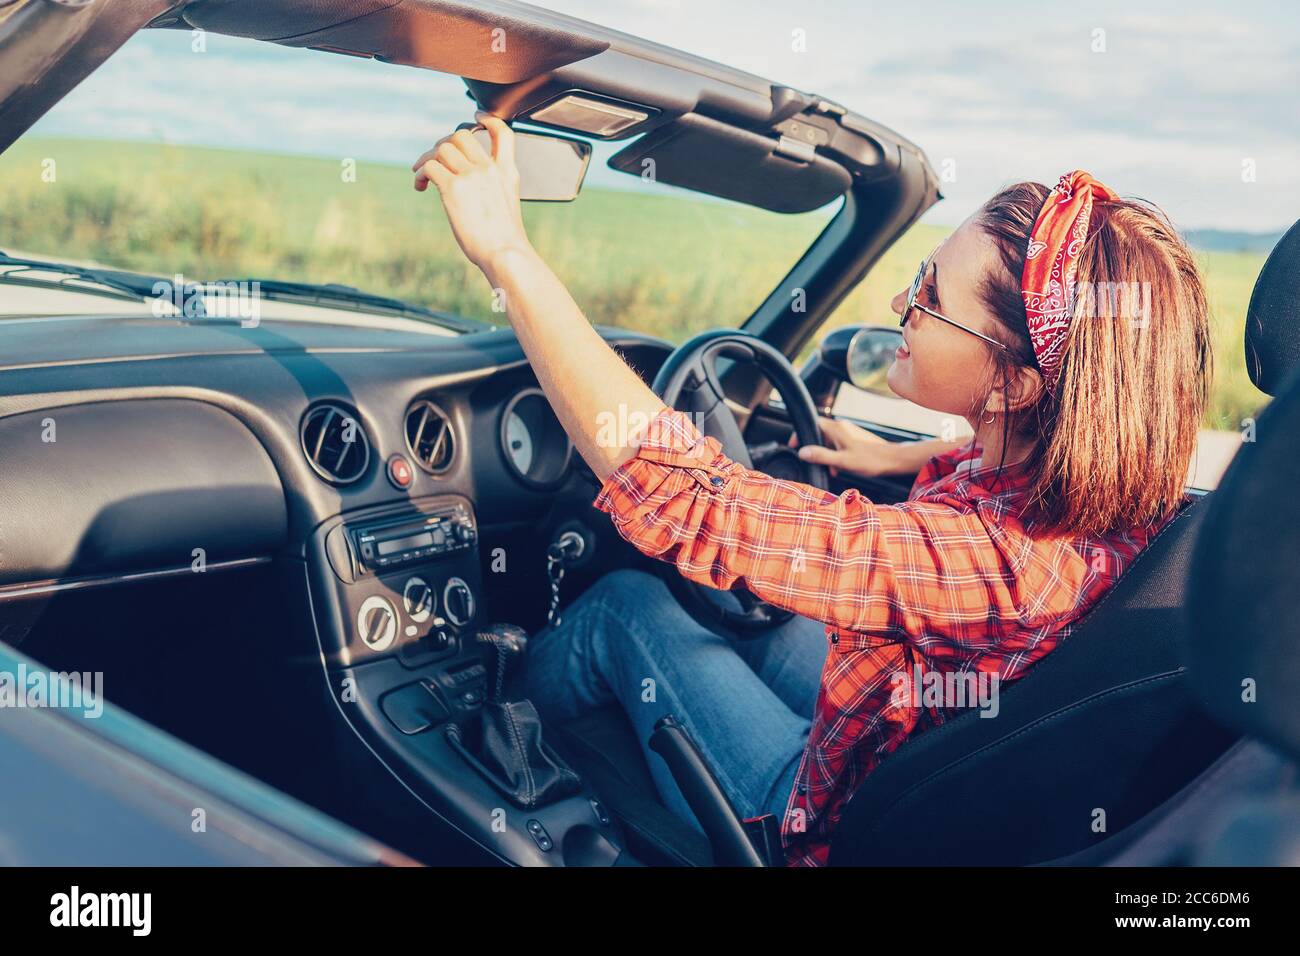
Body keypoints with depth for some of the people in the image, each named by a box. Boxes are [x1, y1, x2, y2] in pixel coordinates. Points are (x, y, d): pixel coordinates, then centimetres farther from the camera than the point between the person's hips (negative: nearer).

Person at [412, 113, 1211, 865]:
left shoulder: (1005, 559, -42)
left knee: (628, 605, 7)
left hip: (833, 823, -7)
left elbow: (675, 492, -45)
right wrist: (892, 458, 24)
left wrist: (507, 253, -41)